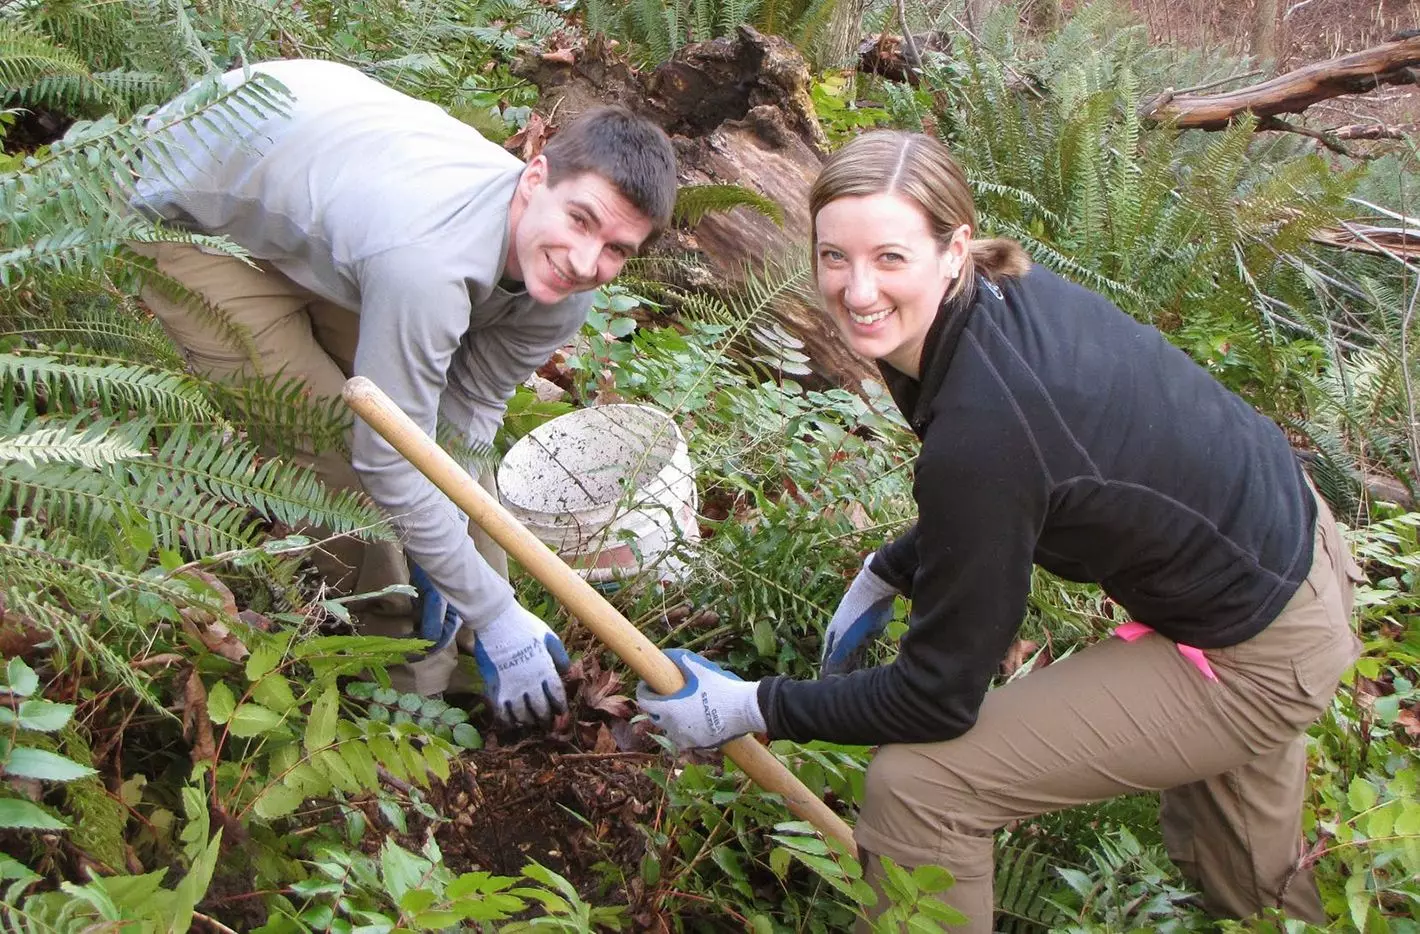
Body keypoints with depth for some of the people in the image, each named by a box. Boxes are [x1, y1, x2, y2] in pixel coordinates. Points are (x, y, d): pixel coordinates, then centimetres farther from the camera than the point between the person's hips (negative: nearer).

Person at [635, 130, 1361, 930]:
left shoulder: (982, 430, -37)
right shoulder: (1000, 290, -12)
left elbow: (938, 698, -25)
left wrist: (751, 708, -16)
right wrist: (885, 576, 6)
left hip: (1260, 654, -8)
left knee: (919, 780, -7)